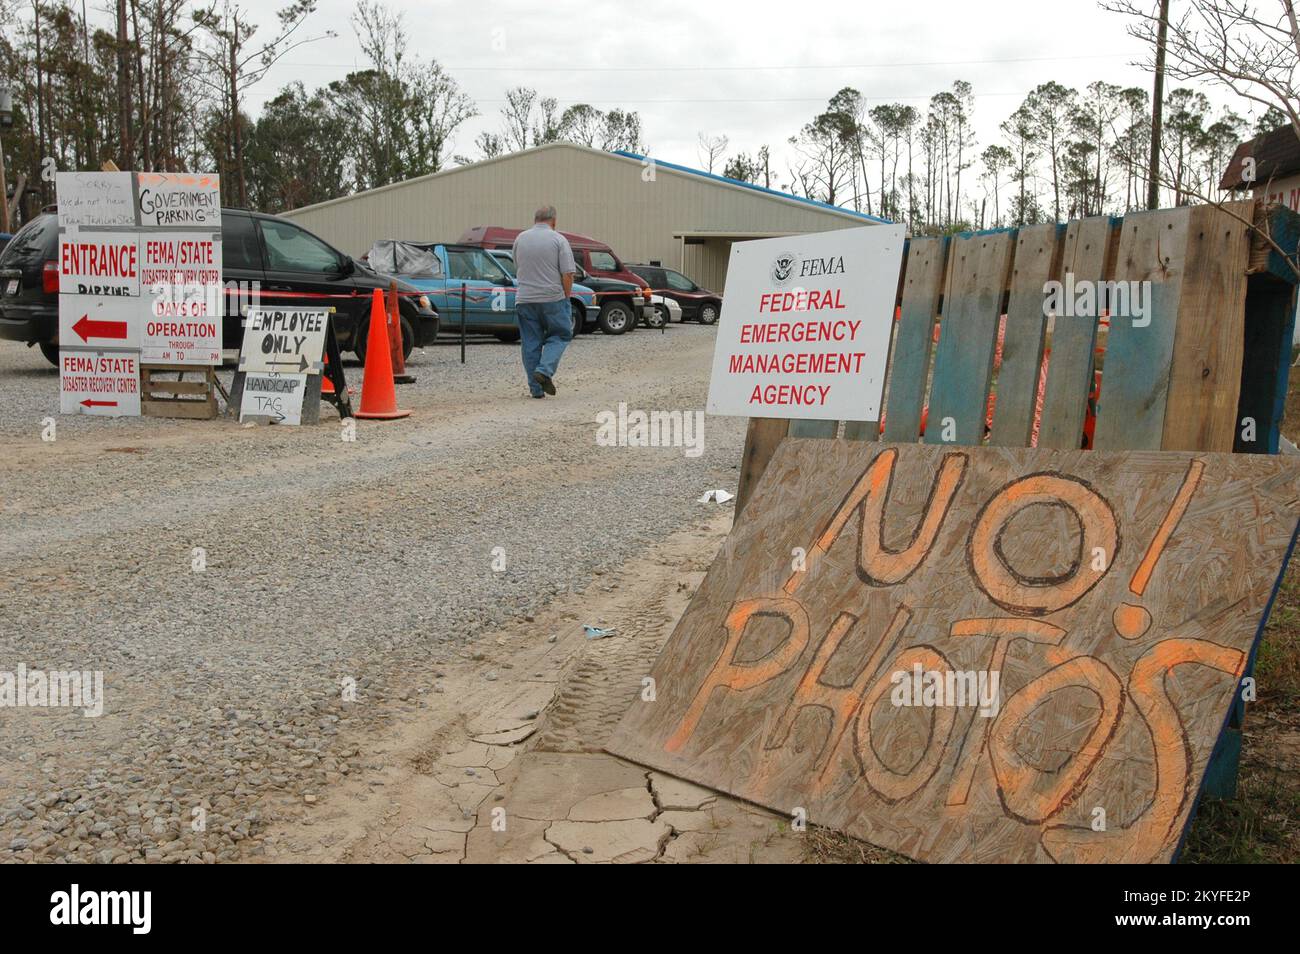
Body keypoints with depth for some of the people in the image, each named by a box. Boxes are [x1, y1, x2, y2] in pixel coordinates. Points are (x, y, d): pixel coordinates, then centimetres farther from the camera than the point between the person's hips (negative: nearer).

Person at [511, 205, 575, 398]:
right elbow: (567, 274, -10)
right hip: (553, 297, -3)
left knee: (530, 343, 8)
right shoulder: (558, 240, -5)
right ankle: (545, 370, -9)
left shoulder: (520, 239, 7)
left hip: (524, 300, 3)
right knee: (560, 335, 12)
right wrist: (567, 296, 2)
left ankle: (536, 388, 7)